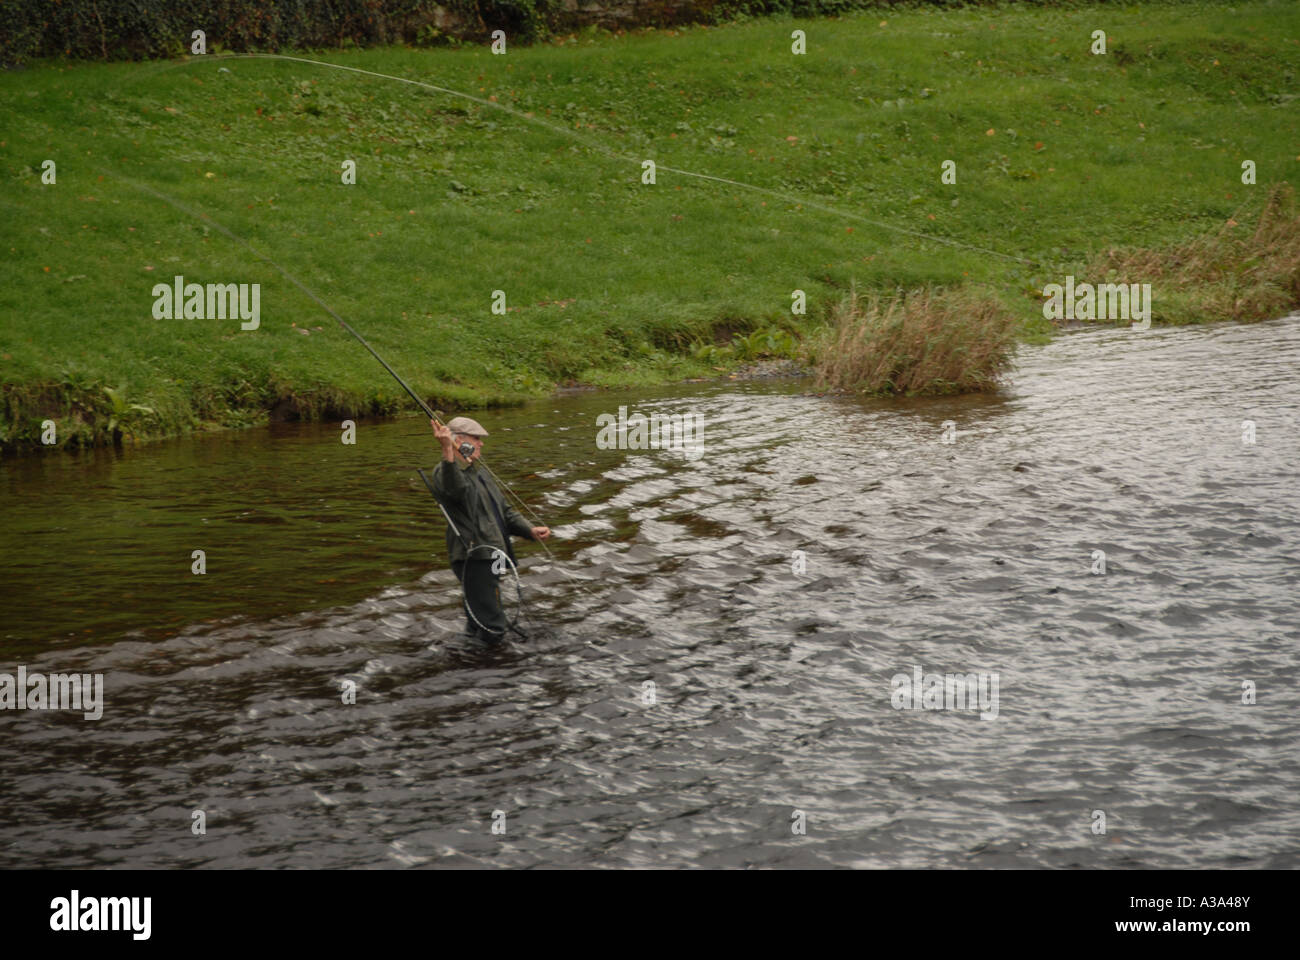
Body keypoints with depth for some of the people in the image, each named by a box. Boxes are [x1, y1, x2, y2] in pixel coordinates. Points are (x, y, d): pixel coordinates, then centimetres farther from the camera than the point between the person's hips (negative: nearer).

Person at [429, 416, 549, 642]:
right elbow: (456, 488, -37)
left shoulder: (479, 472, 22)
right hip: (473, 558, -10)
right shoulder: (445, 473, -11)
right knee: (491, 628, -14)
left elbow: (504, 510, 27)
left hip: (490, 556, 10)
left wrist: (530, 530, 10)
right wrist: (448, 452, -54)